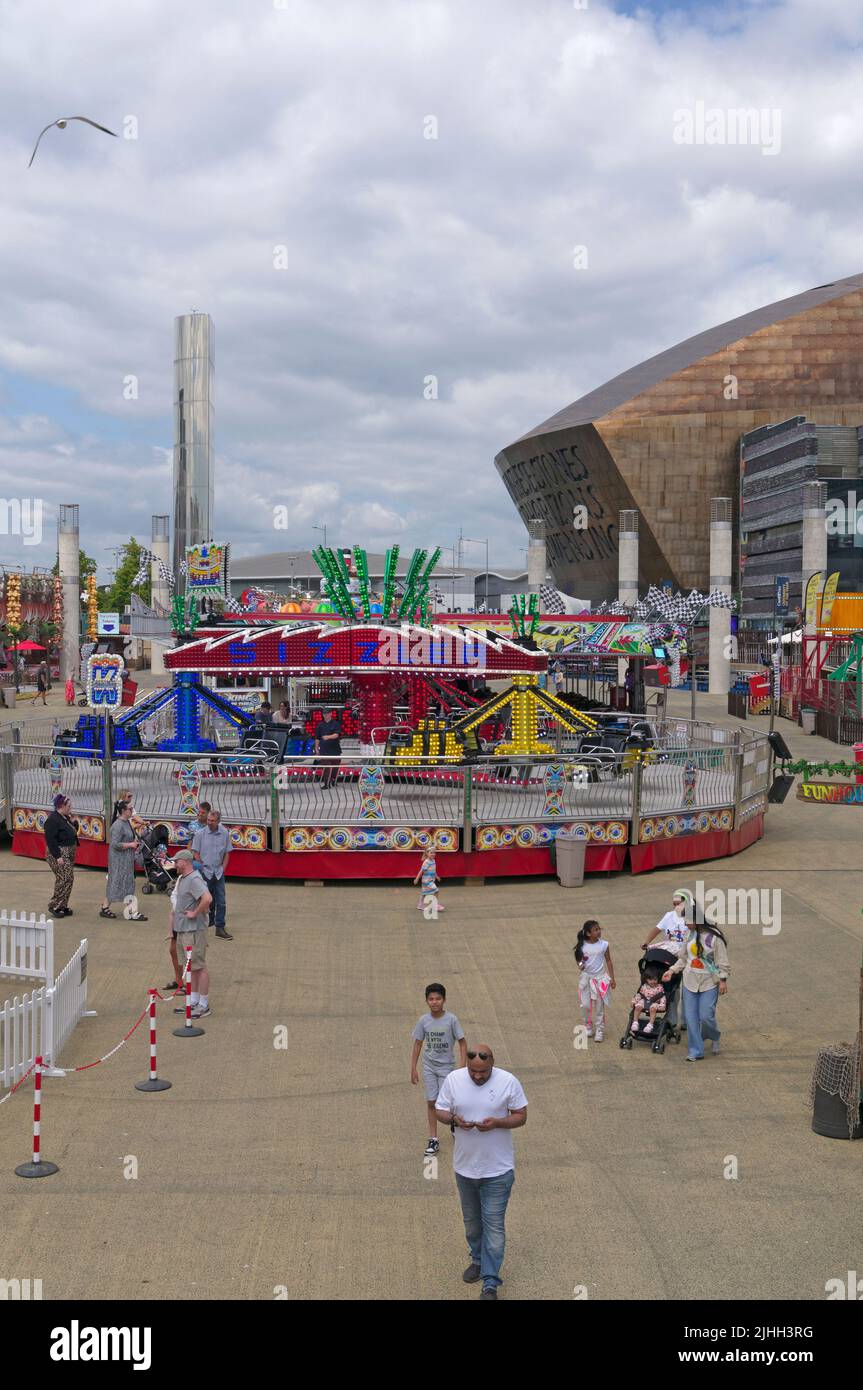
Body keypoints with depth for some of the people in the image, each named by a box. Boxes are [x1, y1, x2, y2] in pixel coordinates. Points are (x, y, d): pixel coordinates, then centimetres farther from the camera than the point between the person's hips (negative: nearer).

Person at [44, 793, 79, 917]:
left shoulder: (65, 818, 12)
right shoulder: (53, 820, -17)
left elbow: (73, 832, 20)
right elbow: (50, 839, -21)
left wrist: (72, 821, 2)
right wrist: (57, 856, -24)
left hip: (68, 854, 10)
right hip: (59, 854, -10)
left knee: (68, 879, 10)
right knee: (65, 879, -12)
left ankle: (62, 906, 16)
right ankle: (54, 906, -3)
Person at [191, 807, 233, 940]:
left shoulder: (224, 834, 1)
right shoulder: (200, 833, -7)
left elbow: (226, 853, 9)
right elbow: (196, 853, -2)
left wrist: (222, 868, 2)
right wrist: (202, 867, -5)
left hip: (219, 873, 2)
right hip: (205, 872, -2)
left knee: (220, 901, 1)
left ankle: (220, 928, 5)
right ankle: (209, 921, 21)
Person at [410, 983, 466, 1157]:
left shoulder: (451, 1019, -13)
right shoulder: (423, 1020, -6)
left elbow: (462, 1043, -7)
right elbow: (417, 1044, 3)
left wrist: (462, 1067, -12)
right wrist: (413, 1069, 3)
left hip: (446, 1066, -3)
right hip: (428, 1067, 3)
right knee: (431, 1102, 5)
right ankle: (433, 1139, 13)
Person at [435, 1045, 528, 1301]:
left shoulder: (508, 1082, -15)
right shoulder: (453, 1079, -9)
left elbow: (521, 1116, -7)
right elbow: (439, 1111, 0)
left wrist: (497, 1123, -25)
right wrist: (453, 1119, -23)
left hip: (498, 1169, -3)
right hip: (465, 1166, 3)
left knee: (494, 1226, 0)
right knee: (471, 1221, 21)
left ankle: (490, 1283, 8)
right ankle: (478, 1259, 44)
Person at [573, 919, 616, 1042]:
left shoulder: (603, 945, -7)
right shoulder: (582, 945, -6)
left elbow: (608, 961, 1)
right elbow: (578, 959, 8)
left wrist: (612, 978, 0)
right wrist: (580, 965, -16)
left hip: (600, 977, -1)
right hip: (586, 977, 1)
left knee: (599, 1006, 2)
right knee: (585, 1005, 5)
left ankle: (599, 1030, 12)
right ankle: (589, 1027, 24)